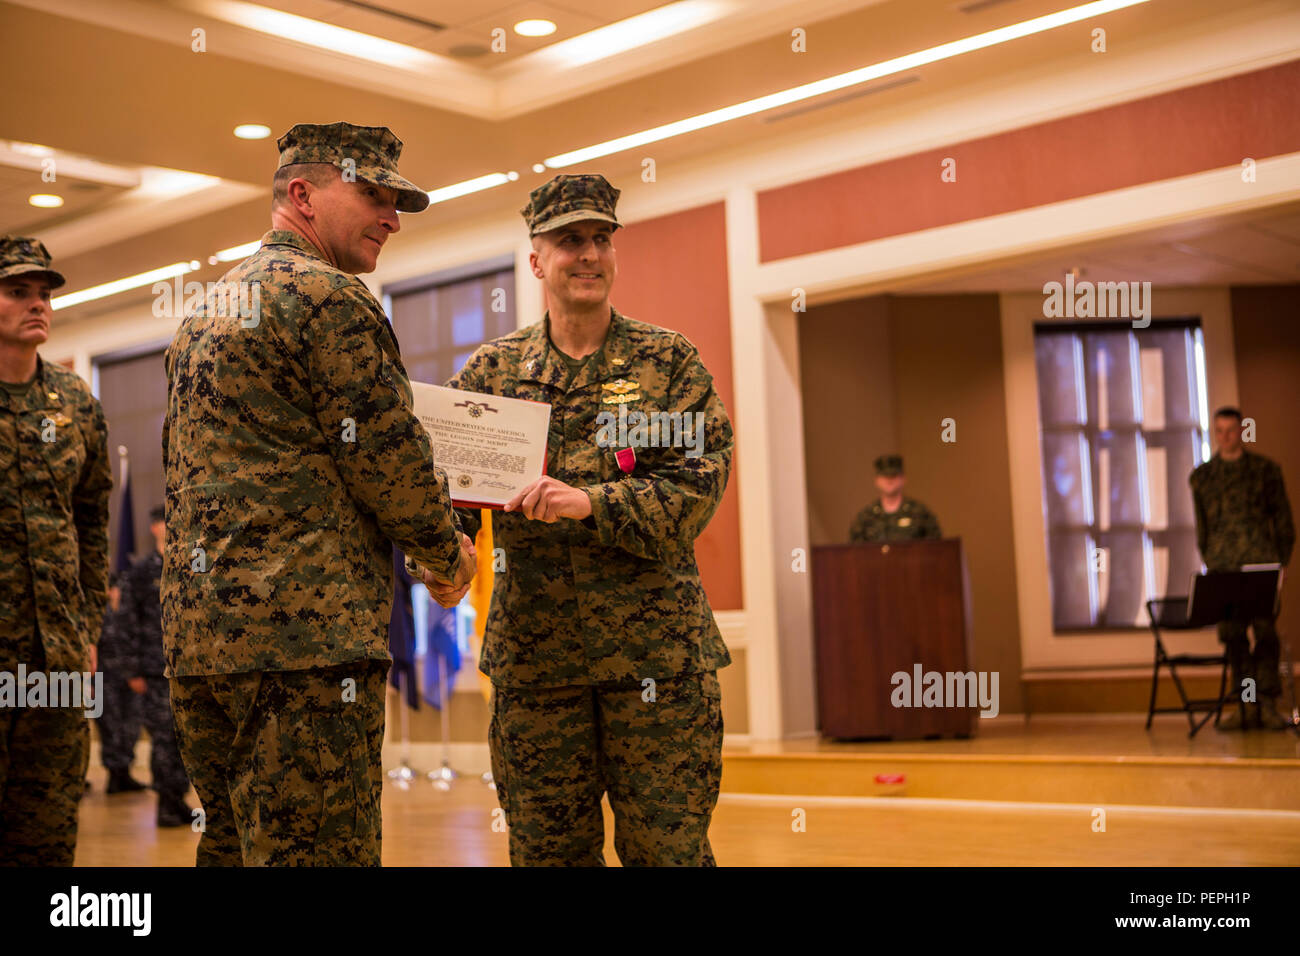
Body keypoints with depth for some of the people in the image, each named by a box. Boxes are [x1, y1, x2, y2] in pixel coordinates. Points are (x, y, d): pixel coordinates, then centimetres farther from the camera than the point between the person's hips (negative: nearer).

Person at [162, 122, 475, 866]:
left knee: (233, 844, 16)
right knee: (315, 847, -8)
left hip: (196, 629, 10)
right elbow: (390, 455, -9)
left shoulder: (206, 308, 22)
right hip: (305, 635, -10)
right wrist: (449, 556, 6)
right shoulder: (329, 296, -8)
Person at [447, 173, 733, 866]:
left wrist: (592, 503, -20)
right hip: (532, 651, 2)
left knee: (669, 848, 4)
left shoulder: (669, 361, 5)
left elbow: (699, 482, -6)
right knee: (547, 852, 9)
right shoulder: (493, 369, 9)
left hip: (657, 649, -1)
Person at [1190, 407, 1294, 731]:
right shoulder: (1202, 476, 13)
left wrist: (1281, 558, 2)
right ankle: (1245, 705, 4)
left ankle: (1268, 704, -1)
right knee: (1231, 632, -2)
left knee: (1265, 628, -7)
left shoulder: (1265, 469, 8)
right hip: (1223, 564, 2)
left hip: (1260, 561, -2)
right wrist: (1209, 560, 11)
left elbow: (1283, 518, 9)